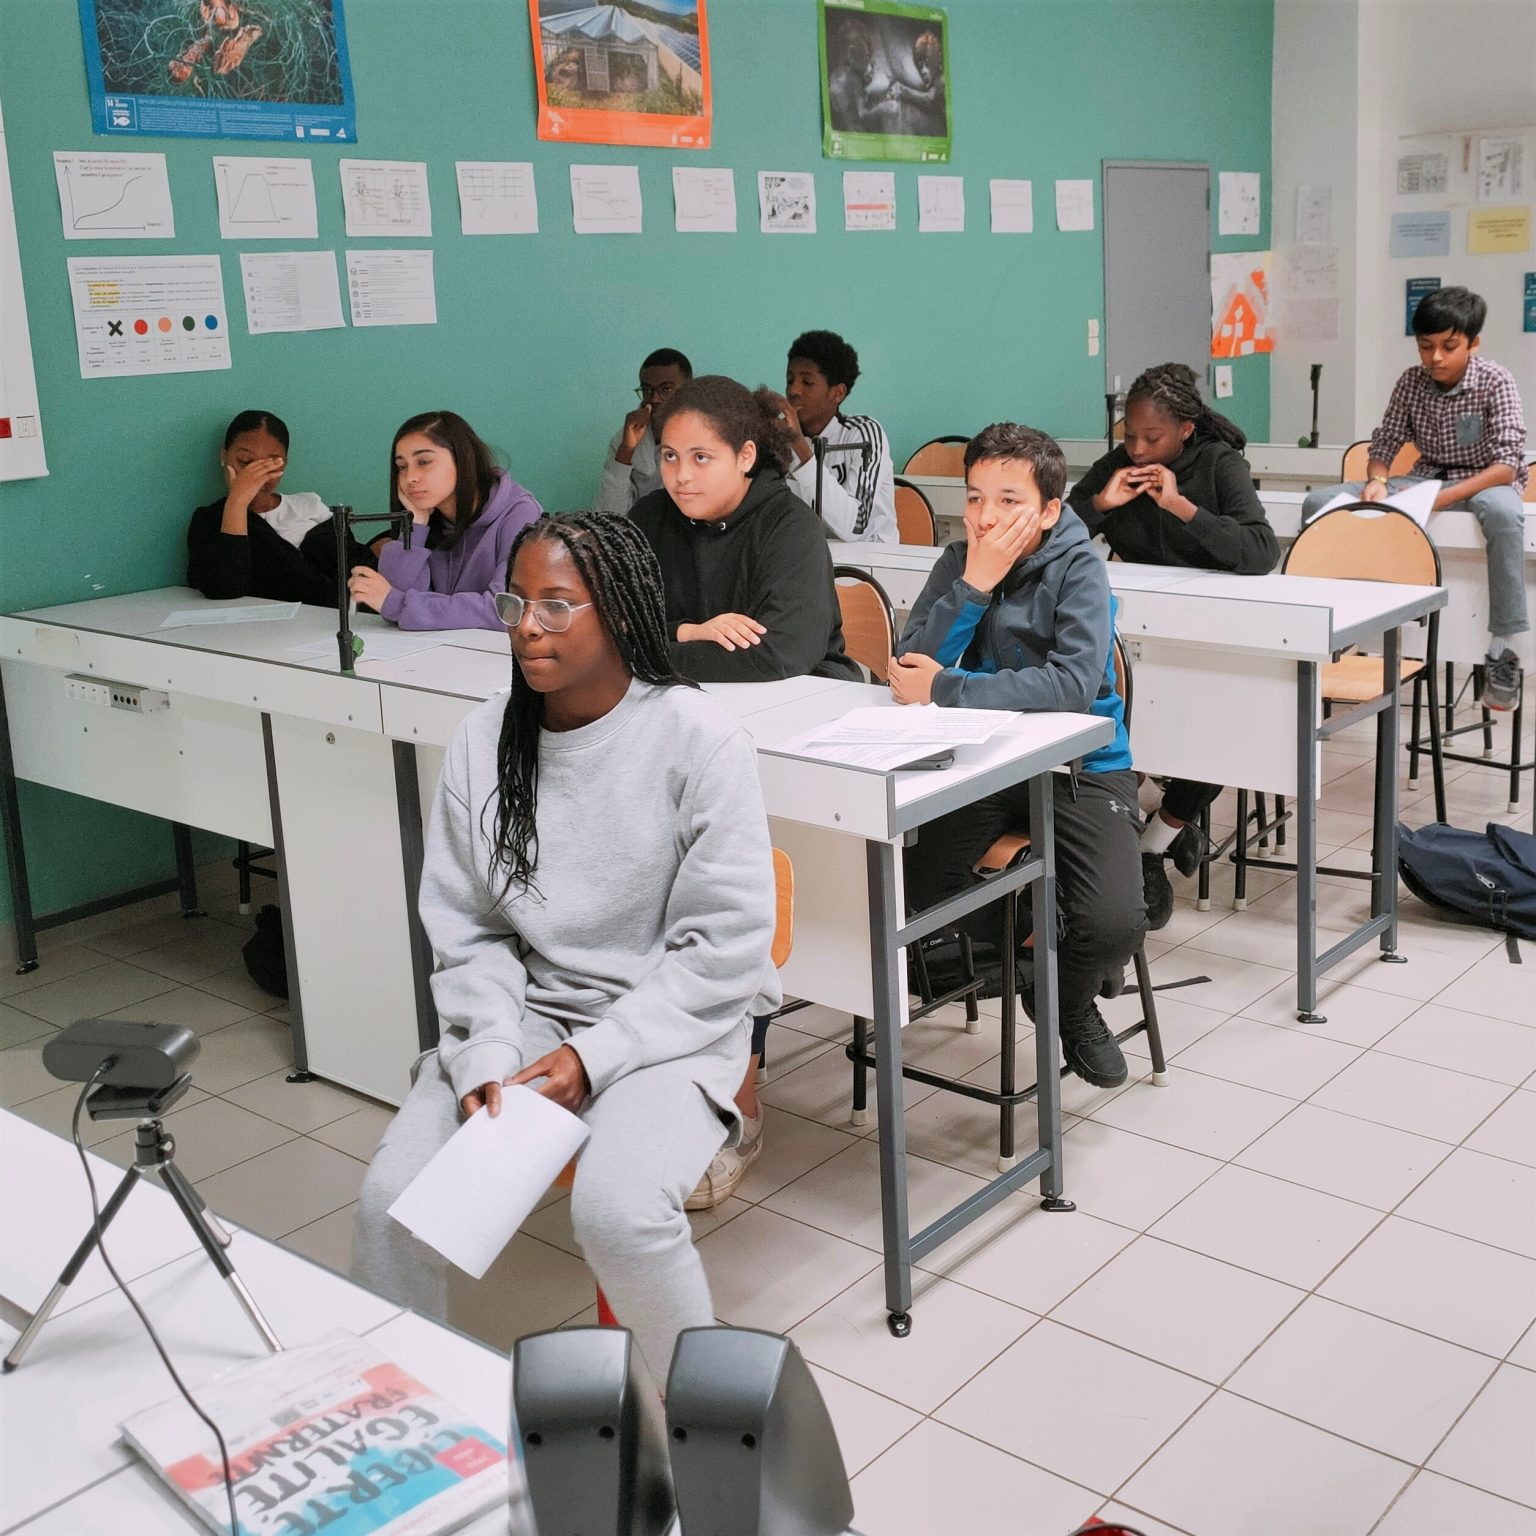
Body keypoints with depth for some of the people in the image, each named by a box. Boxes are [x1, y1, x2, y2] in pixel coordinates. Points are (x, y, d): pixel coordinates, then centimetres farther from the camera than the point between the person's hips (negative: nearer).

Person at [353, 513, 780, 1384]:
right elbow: (467, 928, 4)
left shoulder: (698, 738, -12)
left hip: (668, 1021, -4)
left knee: (619, 1210, -29)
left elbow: (726, 943, -12)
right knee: (393, 1198, -16)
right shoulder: (483, 742, 1)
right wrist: (489, 1053, -13)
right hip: (524, 1008, 4)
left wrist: (592, 1056, -16)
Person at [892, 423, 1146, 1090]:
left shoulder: (1078, 568, -13)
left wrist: (945, 689, -26)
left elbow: (1073, 685, -29)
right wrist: (974, 584, -23)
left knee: (1114, 924, -23)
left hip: (1079, 767, -3)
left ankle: (1072, 1005, 14)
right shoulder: (959, 561, -1)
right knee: (911, 898, -16)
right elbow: (910, 669, -13)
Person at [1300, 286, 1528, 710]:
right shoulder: (1411, 383, -1)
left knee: (1503, 512, -44)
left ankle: (1502, 651, -36)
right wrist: (1377, 480, -21)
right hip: (1427, 477, 5)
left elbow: (1506, 465, -22)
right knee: (1319, 503, -14)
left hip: (1483, 481, -4)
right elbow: (1385, 443, 4)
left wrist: (1441, 499, -35)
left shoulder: (1495, 382, -14)